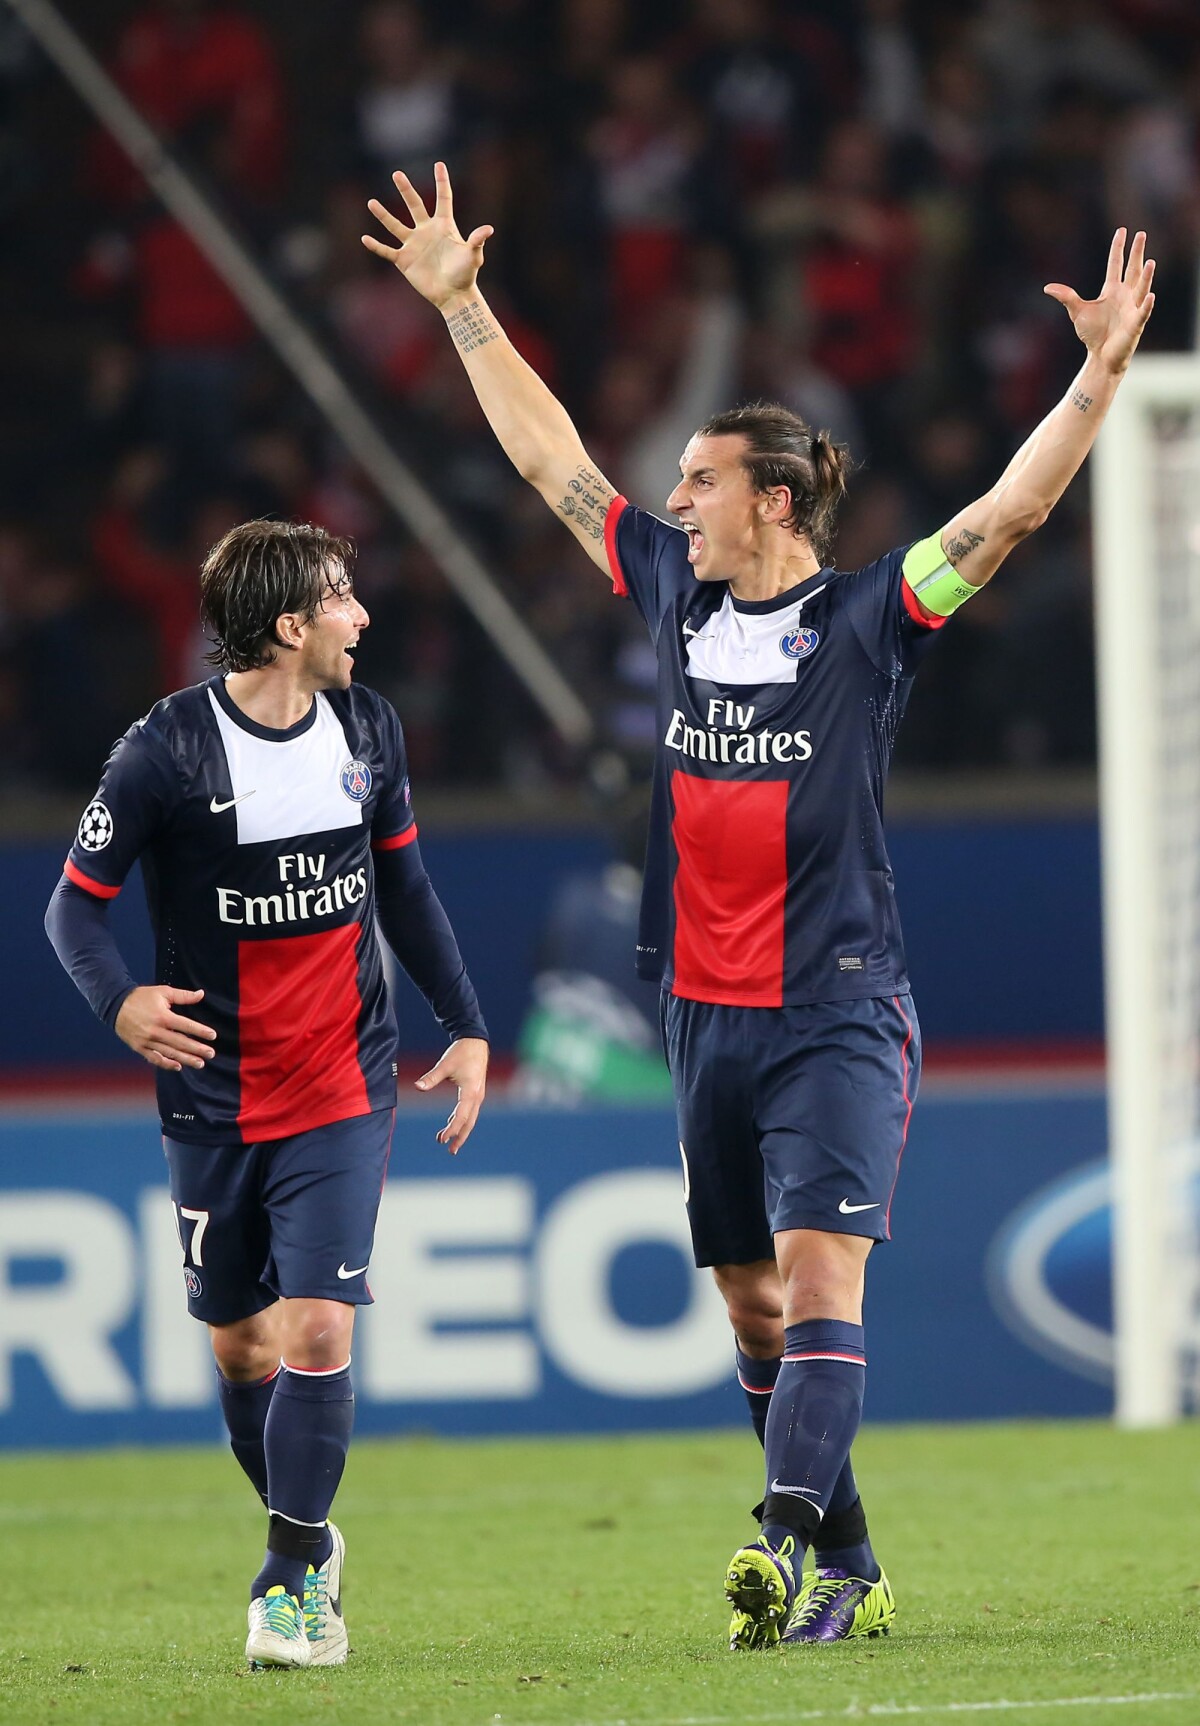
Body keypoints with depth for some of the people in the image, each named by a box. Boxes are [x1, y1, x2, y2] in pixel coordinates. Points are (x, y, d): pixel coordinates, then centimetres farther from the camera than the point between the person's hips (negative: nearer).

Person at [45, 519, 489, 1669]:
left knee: (317, 1328, -13)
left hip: (343, 1091, 2)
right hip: (215, 1095, -1)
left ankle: (293, 1582, -4)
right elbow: (76, 901, -7)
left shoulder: (366, 729, 2)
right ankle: (307, 1541, 31)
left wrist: (465, 1025, 13)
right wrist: (119, 1002, -27)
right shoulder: (167, 751, -13)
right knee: (240, 1345, 9)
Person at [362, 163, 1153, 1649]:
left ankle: (788, 1537, -30)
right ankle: (849, 1572, 17)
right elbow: (550, 459, 17)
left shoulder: (867, 619, -5)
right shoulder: (675, 595, 9)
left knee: (820, 1275, -18)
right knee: (751, 1302, 8)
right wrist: (461, 309, 20)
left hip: (837, 1009, -6)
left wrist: (1101, 373, -25)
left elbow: (1011, 509, -14)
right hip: (706, 1012, 6)